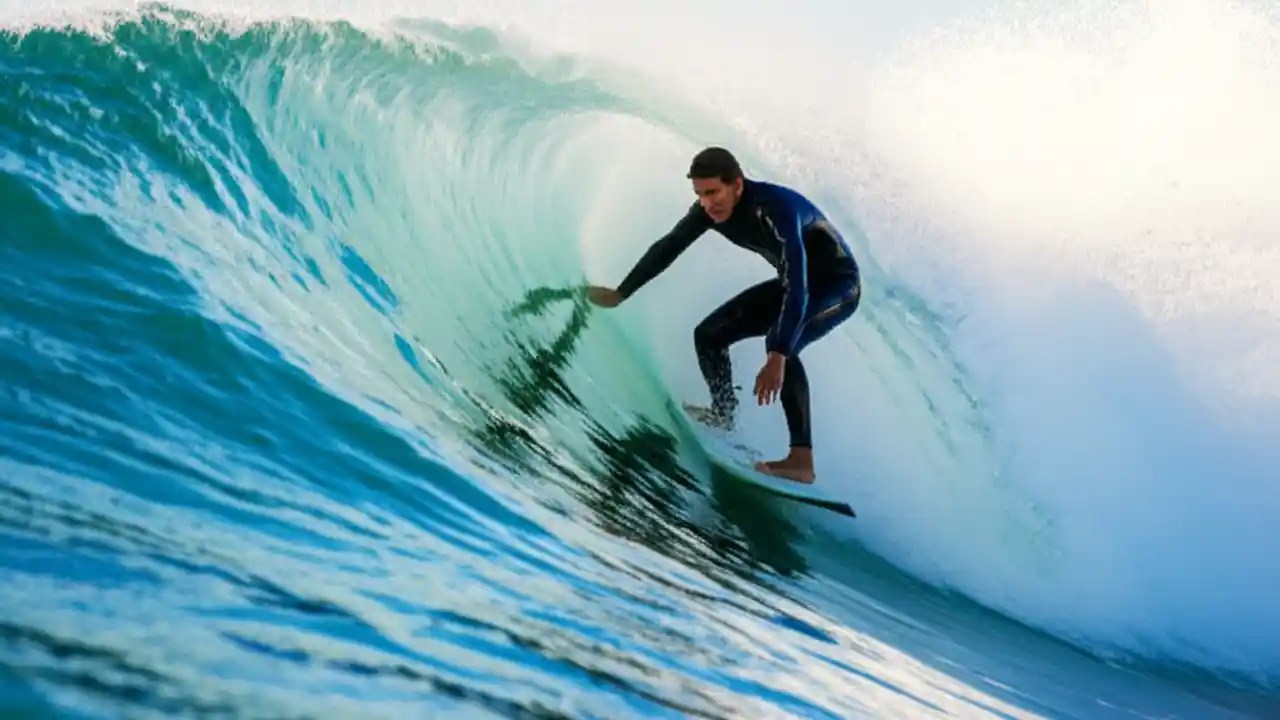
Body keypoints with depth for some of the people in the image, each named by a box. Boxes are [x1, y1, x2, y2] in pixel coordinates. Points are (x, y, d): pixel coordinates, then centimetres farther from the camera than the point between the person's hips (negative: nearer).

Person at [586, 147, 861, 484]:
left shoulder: (775, 209, -36)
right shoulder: (711, 208, -13)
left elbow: (798, 290, -43)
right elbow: (668, 248, 2)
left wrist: (777, 358, -52)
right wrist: (620, 294, 7)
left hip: (838, 285, -8)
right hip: (794, 282, 8)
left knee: (779, 341, -35)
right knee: (709, 334, 7)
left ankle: (801, 459, -35)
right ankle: (723, 414, 31)